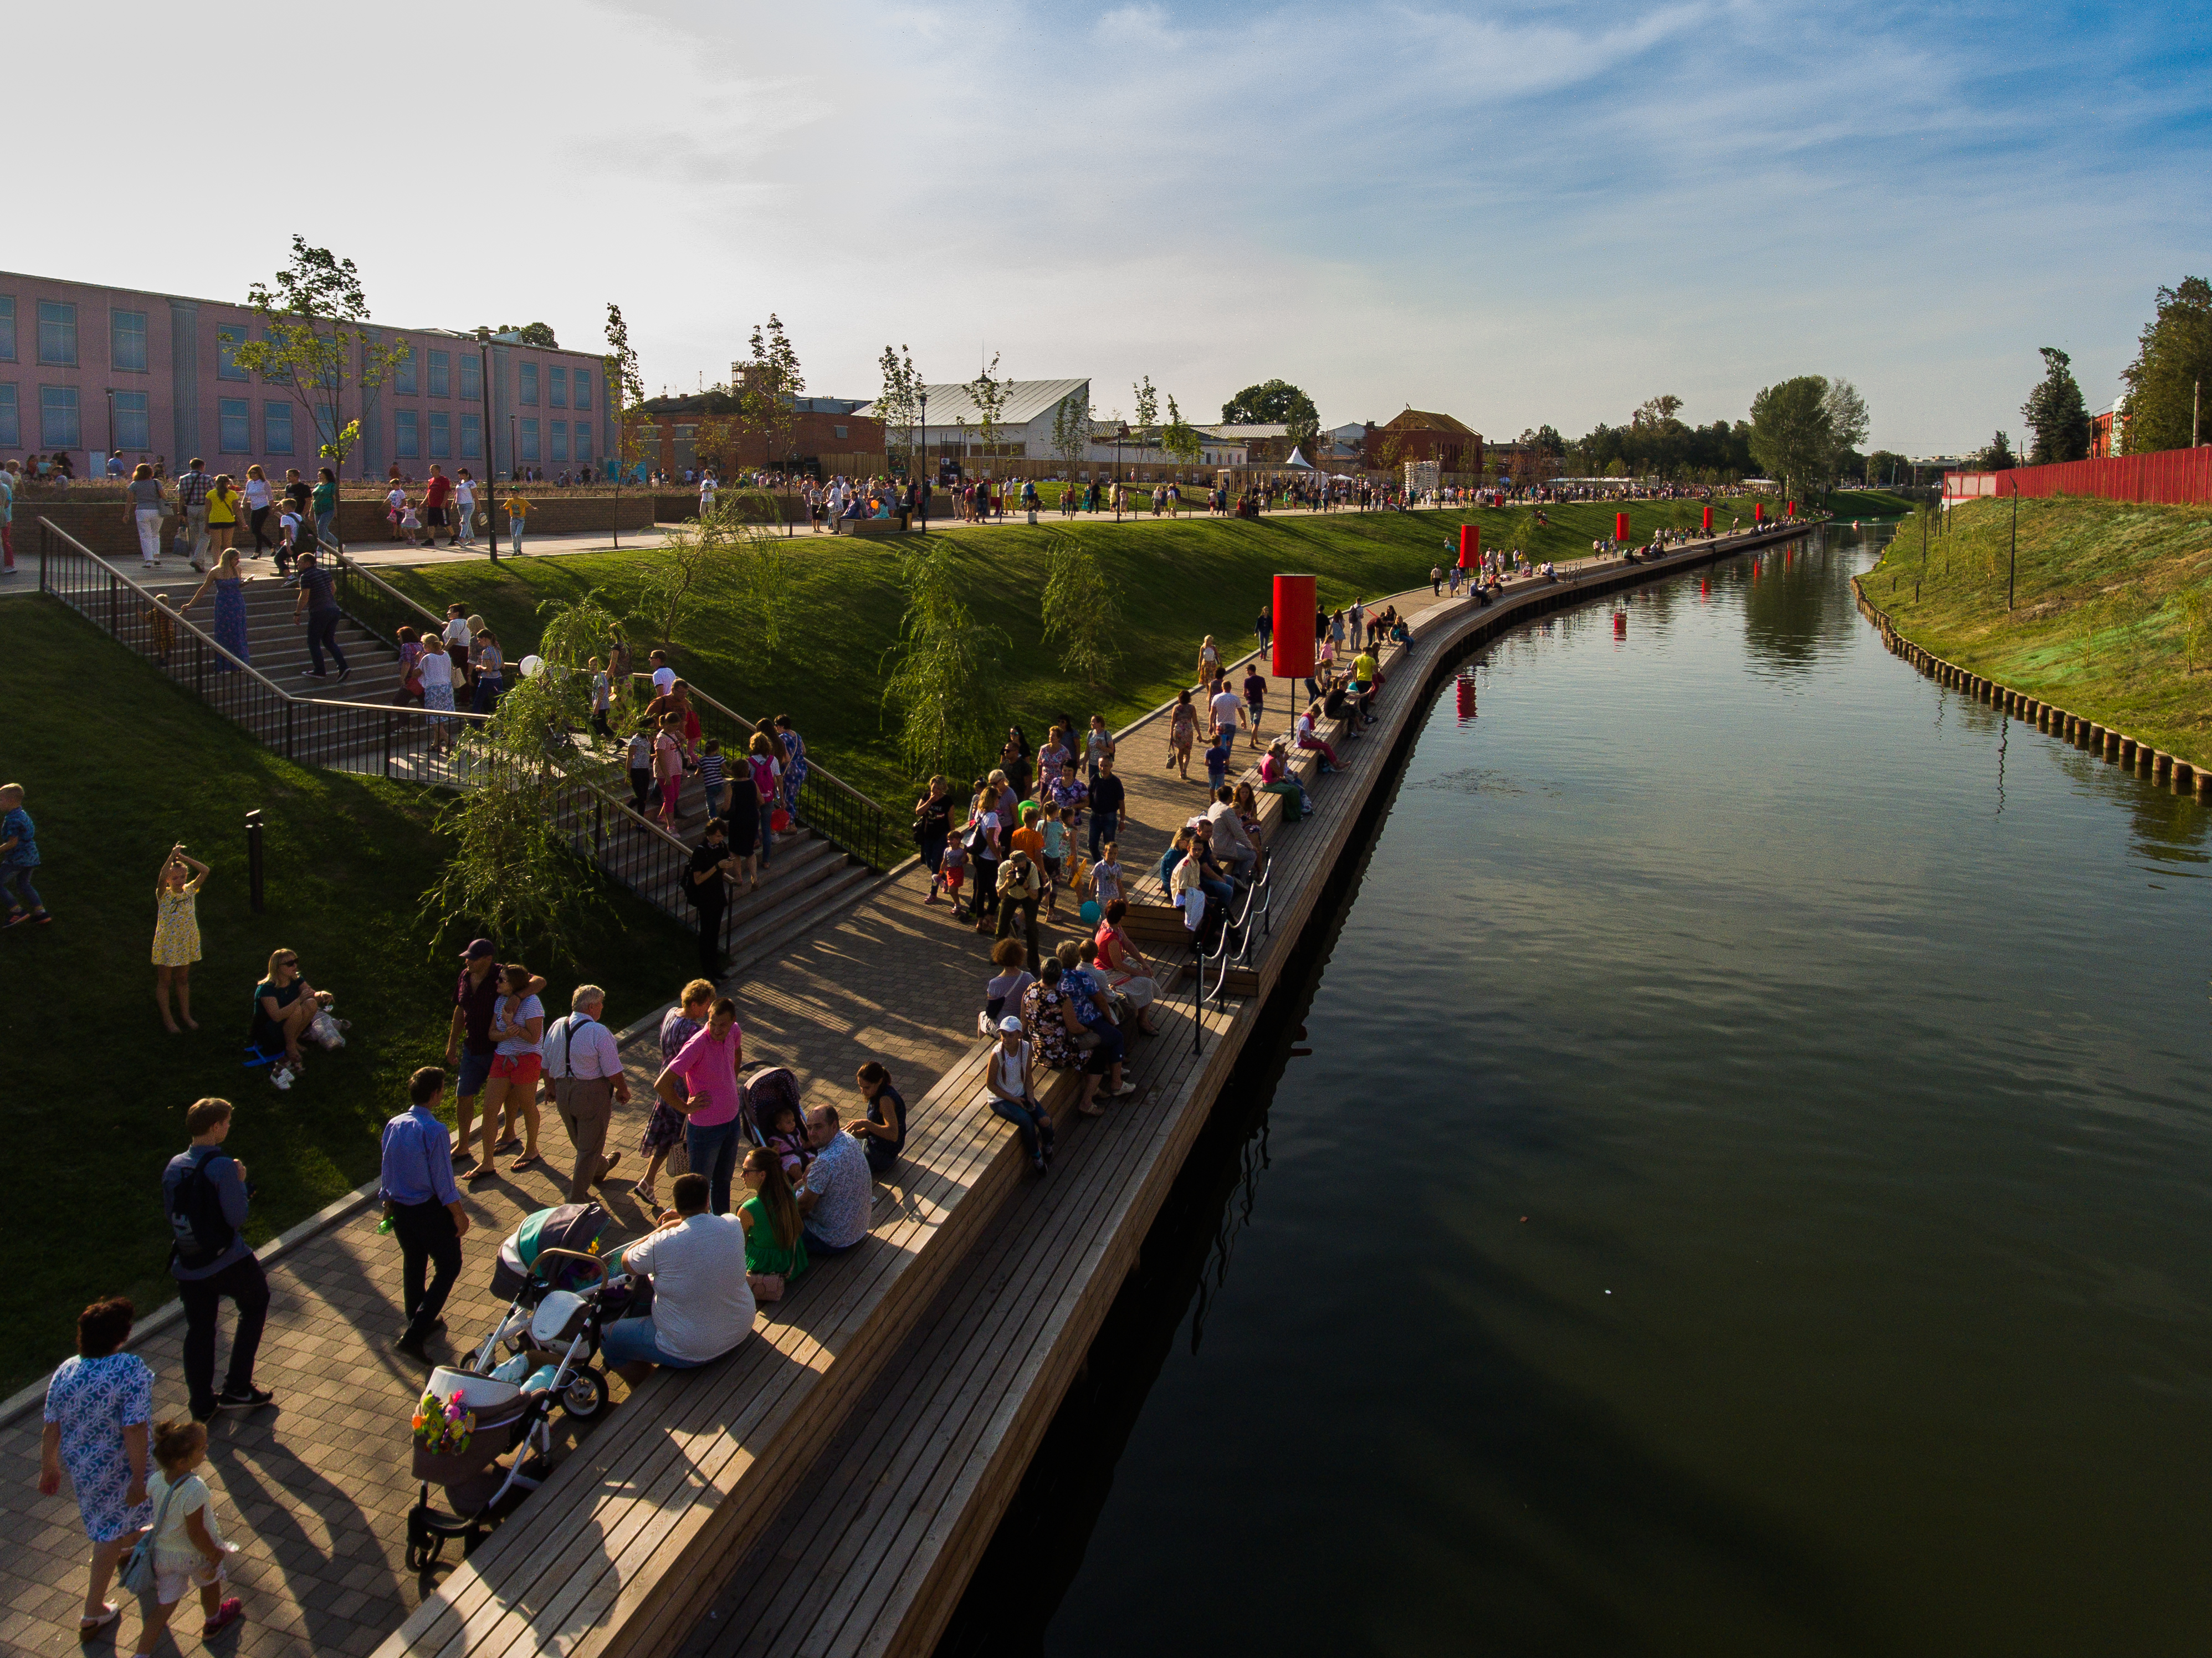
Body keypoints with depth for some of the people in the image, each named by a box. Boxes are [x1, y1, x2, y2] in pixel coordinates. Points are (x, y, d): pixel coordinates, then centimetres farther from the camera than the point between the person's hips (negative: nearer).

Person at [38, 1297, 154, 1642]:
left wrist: (49, 1468, 13)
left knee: (105, 1518, 35)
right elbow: (134, 1431, -29)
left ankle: (130, 1542, 64)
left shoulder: (65, 1371, -12)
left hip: (77, 1462, 6)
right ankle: (92, 1614, 34)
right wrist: (139, 1480, -19)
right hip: (115, 1467, -6)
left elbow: (51, 1430, -4)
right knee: (110, 1534, 18)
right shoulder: (132, 1371, -30)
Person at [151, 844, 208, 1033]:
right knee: (165, 982, 10)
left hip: (186, 944, 4)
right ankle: (167, 1019, 20)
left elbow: (205, 871, -11)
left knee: (183, 980, 17)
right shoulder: (164, 895, -14)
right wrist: (173, 855, -31)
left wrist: (182, 857, -15)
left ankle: (186, 1015, 29)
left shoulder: (190, 890, -2)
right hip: (167, 945, -4)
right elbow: (162, 877, -35)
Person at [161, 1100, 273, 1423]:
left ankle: (202, 1405, 22)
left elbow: (169, 1212, 11)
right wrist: (240, 1183, -4)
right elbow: (237, 1218, -19)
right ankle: (237, 1389, 17)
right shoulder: (223, 1166, -19)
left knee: (198, 1331, 15)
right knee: (255, 1305, 18)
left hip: (187, 1267, 5)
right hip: (227, 1262, -5)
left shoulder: (174, 1166, 1)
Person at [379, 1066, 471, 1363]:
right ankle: (414, 1335, -1)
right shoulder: (434, 1131, -24)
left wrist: (388, 1204, 24)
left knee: (413, 1263, 23)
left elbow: (386, 1171, 9)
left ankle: (419, 1324, 38)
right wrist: (459, 1215, -7)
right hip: (429, 1210, -7)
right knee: (449, 1266, 8)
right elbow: (443, 1180, -19)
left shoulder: (393, 1125, -2)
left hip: (399, 1207, 7)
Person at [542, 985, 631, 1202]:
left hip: (562, 1092, 7)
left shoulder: (557, 1027, -1)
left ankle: (601, 1167, 54)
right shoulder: (599, 1032, -21)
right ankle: (577, 1198, 14)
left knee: (580, 1141, 28)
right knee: (589, 1147, 9)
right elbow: (613, 1071, -17)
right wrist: (623, 1091, 0)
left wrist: (550, 1087, 26)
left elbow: (547, 1064, 10)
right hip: (592, 1093, -7)